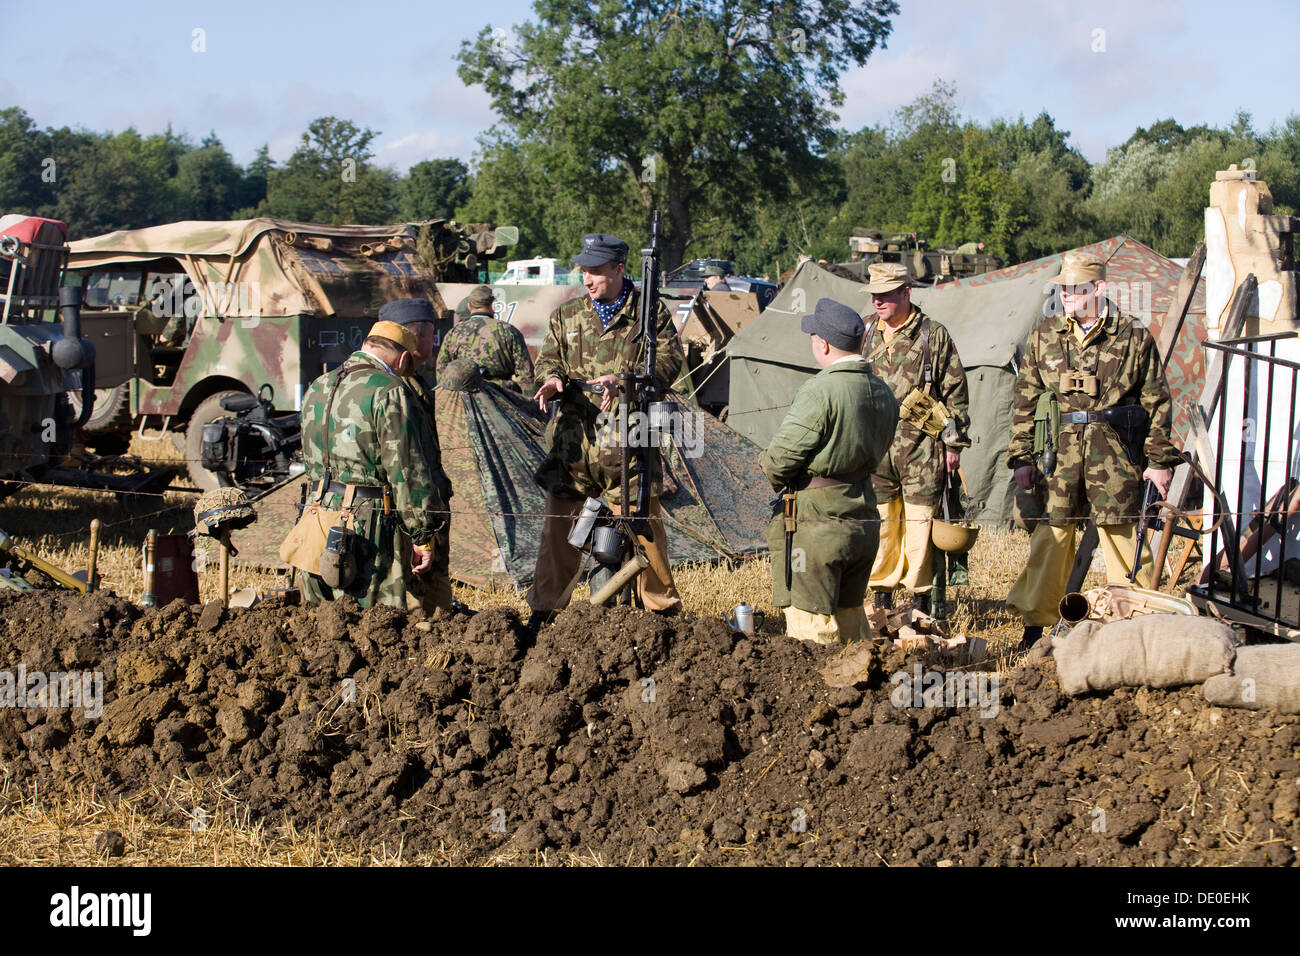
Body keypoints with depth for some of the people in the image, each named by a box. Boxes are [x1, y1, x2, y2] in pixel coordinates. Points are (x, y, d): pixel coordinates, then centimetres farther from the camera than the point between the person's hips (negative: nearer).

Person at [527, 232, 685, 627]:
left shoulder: (650, 311, 3)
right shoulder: (567, 314, 14)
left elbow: (669, 362, -4)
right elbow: (548, 357, 16)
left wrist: (623, 381, -20)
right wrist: (551, 379, -9)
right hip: (573, 437, 3)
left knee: (643, 522, 2)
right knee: (558, 523, 4)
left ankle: (663, 607, 17)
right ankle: (543, 609, 16)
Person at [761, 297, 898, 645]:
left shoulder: (820, 391, -19)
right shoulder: (883, 393, 7)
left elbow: (780, 458, -17)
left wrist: (767, 465, 4)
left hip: (816, 526, -8)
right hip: (864, 523, 8)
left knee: (811, 633, 0)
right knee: (850, 619, 20)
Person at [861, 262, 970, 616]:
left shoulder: (934, 335, 0)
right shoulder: (866, 335, 11)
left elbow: (956, 392, 2)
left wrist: (954, 442, -2)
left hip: (922, 444, -4)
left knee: (919, 522, -1)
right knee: (880, 522, 6)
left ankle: (920, 599, 7)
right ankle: (882, 597, 16)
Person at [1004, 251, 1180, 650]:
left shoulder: (1134, 336, 3)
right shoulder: (1045, 335, 10)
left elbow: (1157, 401, 6)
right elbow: (1025, 400, 13)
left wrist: (1159, 460, 2)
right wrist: (1021, 456, 7)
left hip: (1115, 452, -2)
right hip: (1059, 449, 2)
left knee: (1123, 534, -1)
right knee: (1050, 533, 3)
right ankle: (1035, 622, 11)